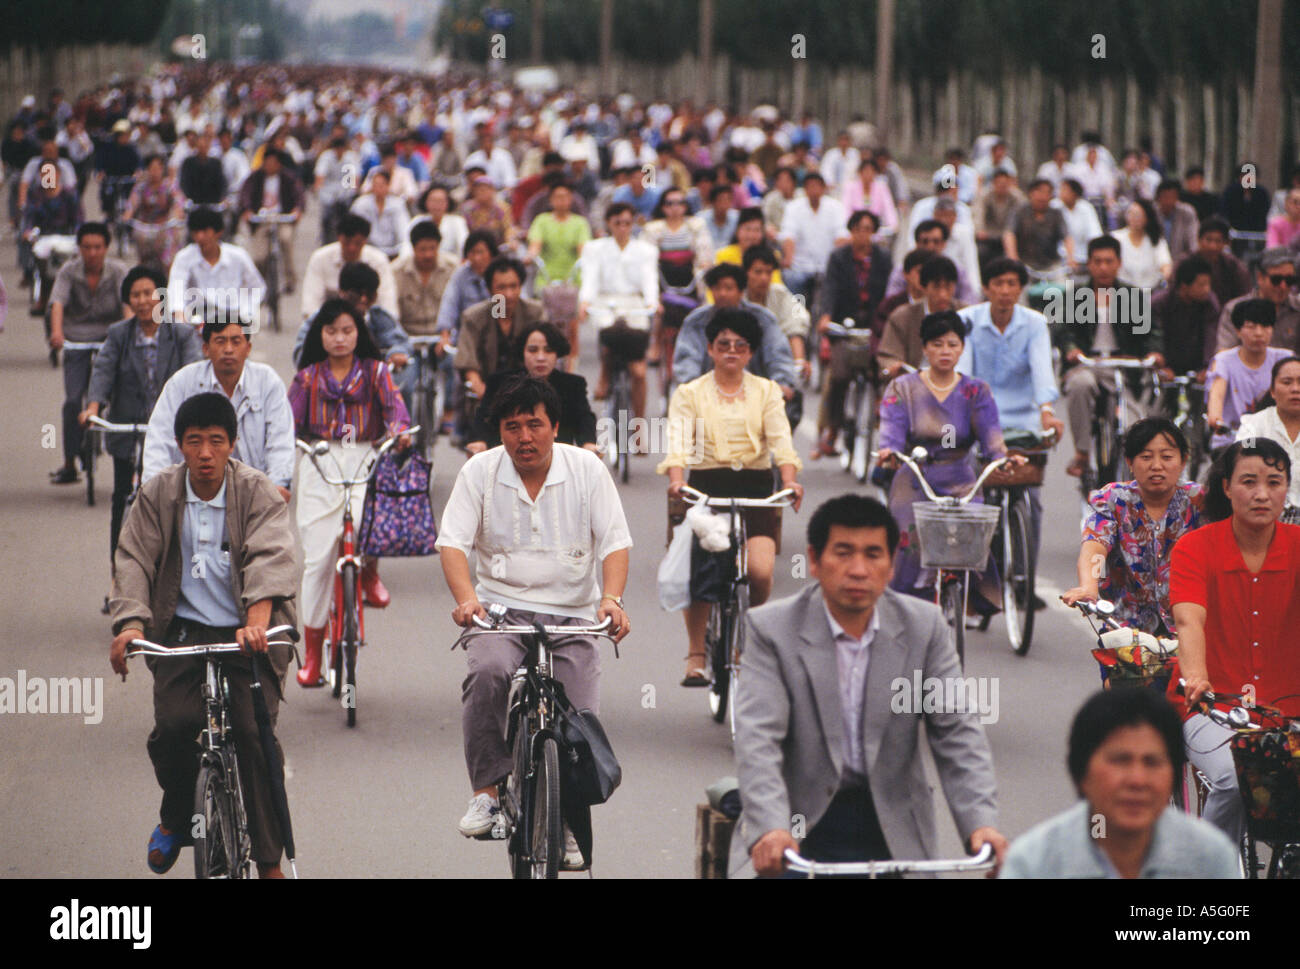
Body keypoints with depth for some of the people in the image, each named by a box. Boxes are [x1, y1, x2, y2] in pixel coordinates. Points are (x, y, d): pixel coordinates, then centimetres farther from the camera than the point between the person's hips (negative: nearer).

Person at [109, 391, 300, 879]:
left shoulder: (257, 492, -4)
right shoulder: (157, 495, 4)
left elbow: (270, 557, -17)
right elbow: (134, 560, -3)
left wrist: (257, 620, -35)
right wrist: (131, 622, -22)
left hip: (246, 633, -2)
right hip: (183, 632, 2)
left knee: (255, 732, -17)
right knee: (173, 726, -19)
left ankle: (270, 861, -8)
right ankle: (175, 816, 13)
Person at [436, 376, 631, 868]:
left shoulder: (587, 469, 1)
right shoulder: (480, 471, 0)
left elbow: (614, 541, -3)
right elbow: (453, 541, -8)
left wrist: (612, 597, -22)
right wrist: (465, 597, -27)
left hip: (571, 615, 1)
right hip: (501, 607, -1)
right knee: (487, 671, -33)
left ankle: (568, 828, 12)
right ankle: (486, 791, -22)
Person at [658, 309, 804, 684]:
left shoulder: (767, 392, 12)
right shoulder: (689, 394, 8)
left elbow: (780, 439, -2)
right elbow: (678, 441, -6)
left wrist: (790, 481, -20)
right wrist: (676, 480, -26)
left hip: (755, 488, 0)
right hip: (706, 486, 0)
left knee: (760, 571, -18)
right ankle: (697, 655, 2)